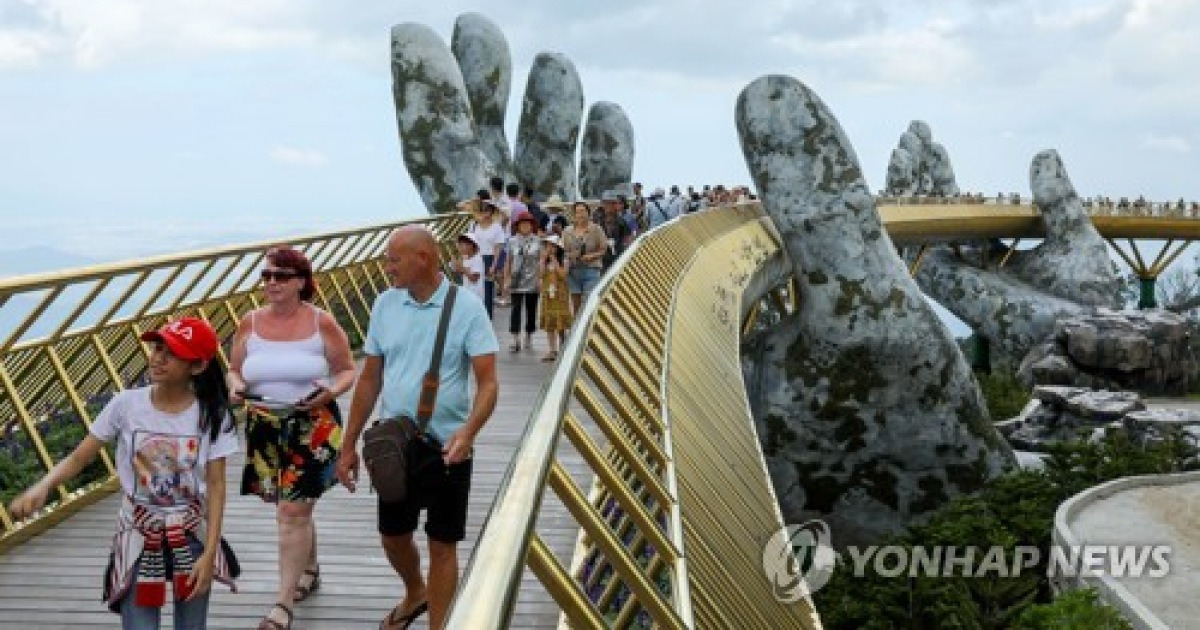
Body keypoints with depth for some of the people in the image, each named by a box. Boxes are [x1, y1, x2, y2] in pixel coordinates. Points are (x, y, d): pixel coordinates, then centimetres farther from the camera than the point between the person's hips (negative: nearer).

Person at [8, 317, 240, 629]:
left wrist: (209, 553, -13)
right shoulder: (126, 405, -10)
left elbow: (215, 486, -8)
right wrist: (42, 487, -26)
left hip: (192, 535, 0)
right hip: (139, 535, 0)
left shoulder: (211, 414, -10)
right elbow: (78, 458, -6)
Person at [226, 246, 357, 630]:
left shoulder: (322, 323, -7)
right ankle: (310, 571, 42)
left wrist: (330, 391, -20)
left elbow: (348, 371, 1)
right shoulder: (250, 324, 2)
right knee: (293, 509, 16)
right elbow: (234, 371, 11)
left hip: (312, 428, -4)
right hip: (265, 429, 4)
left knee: (292, 512, -8)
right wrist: (235, 387, -12)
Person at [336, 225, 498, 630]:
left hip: (446, 447, -4)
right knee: (392, 536, 20)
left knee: (442, 545, 6)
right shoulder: (385, 304, 0)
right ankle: (415, 594, 49)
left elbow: (488, 383, -17)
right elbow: (370, 379, 7)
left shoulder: (467, 308, -13)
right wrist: (349, 446, 8)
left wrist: (468, 432, -35)